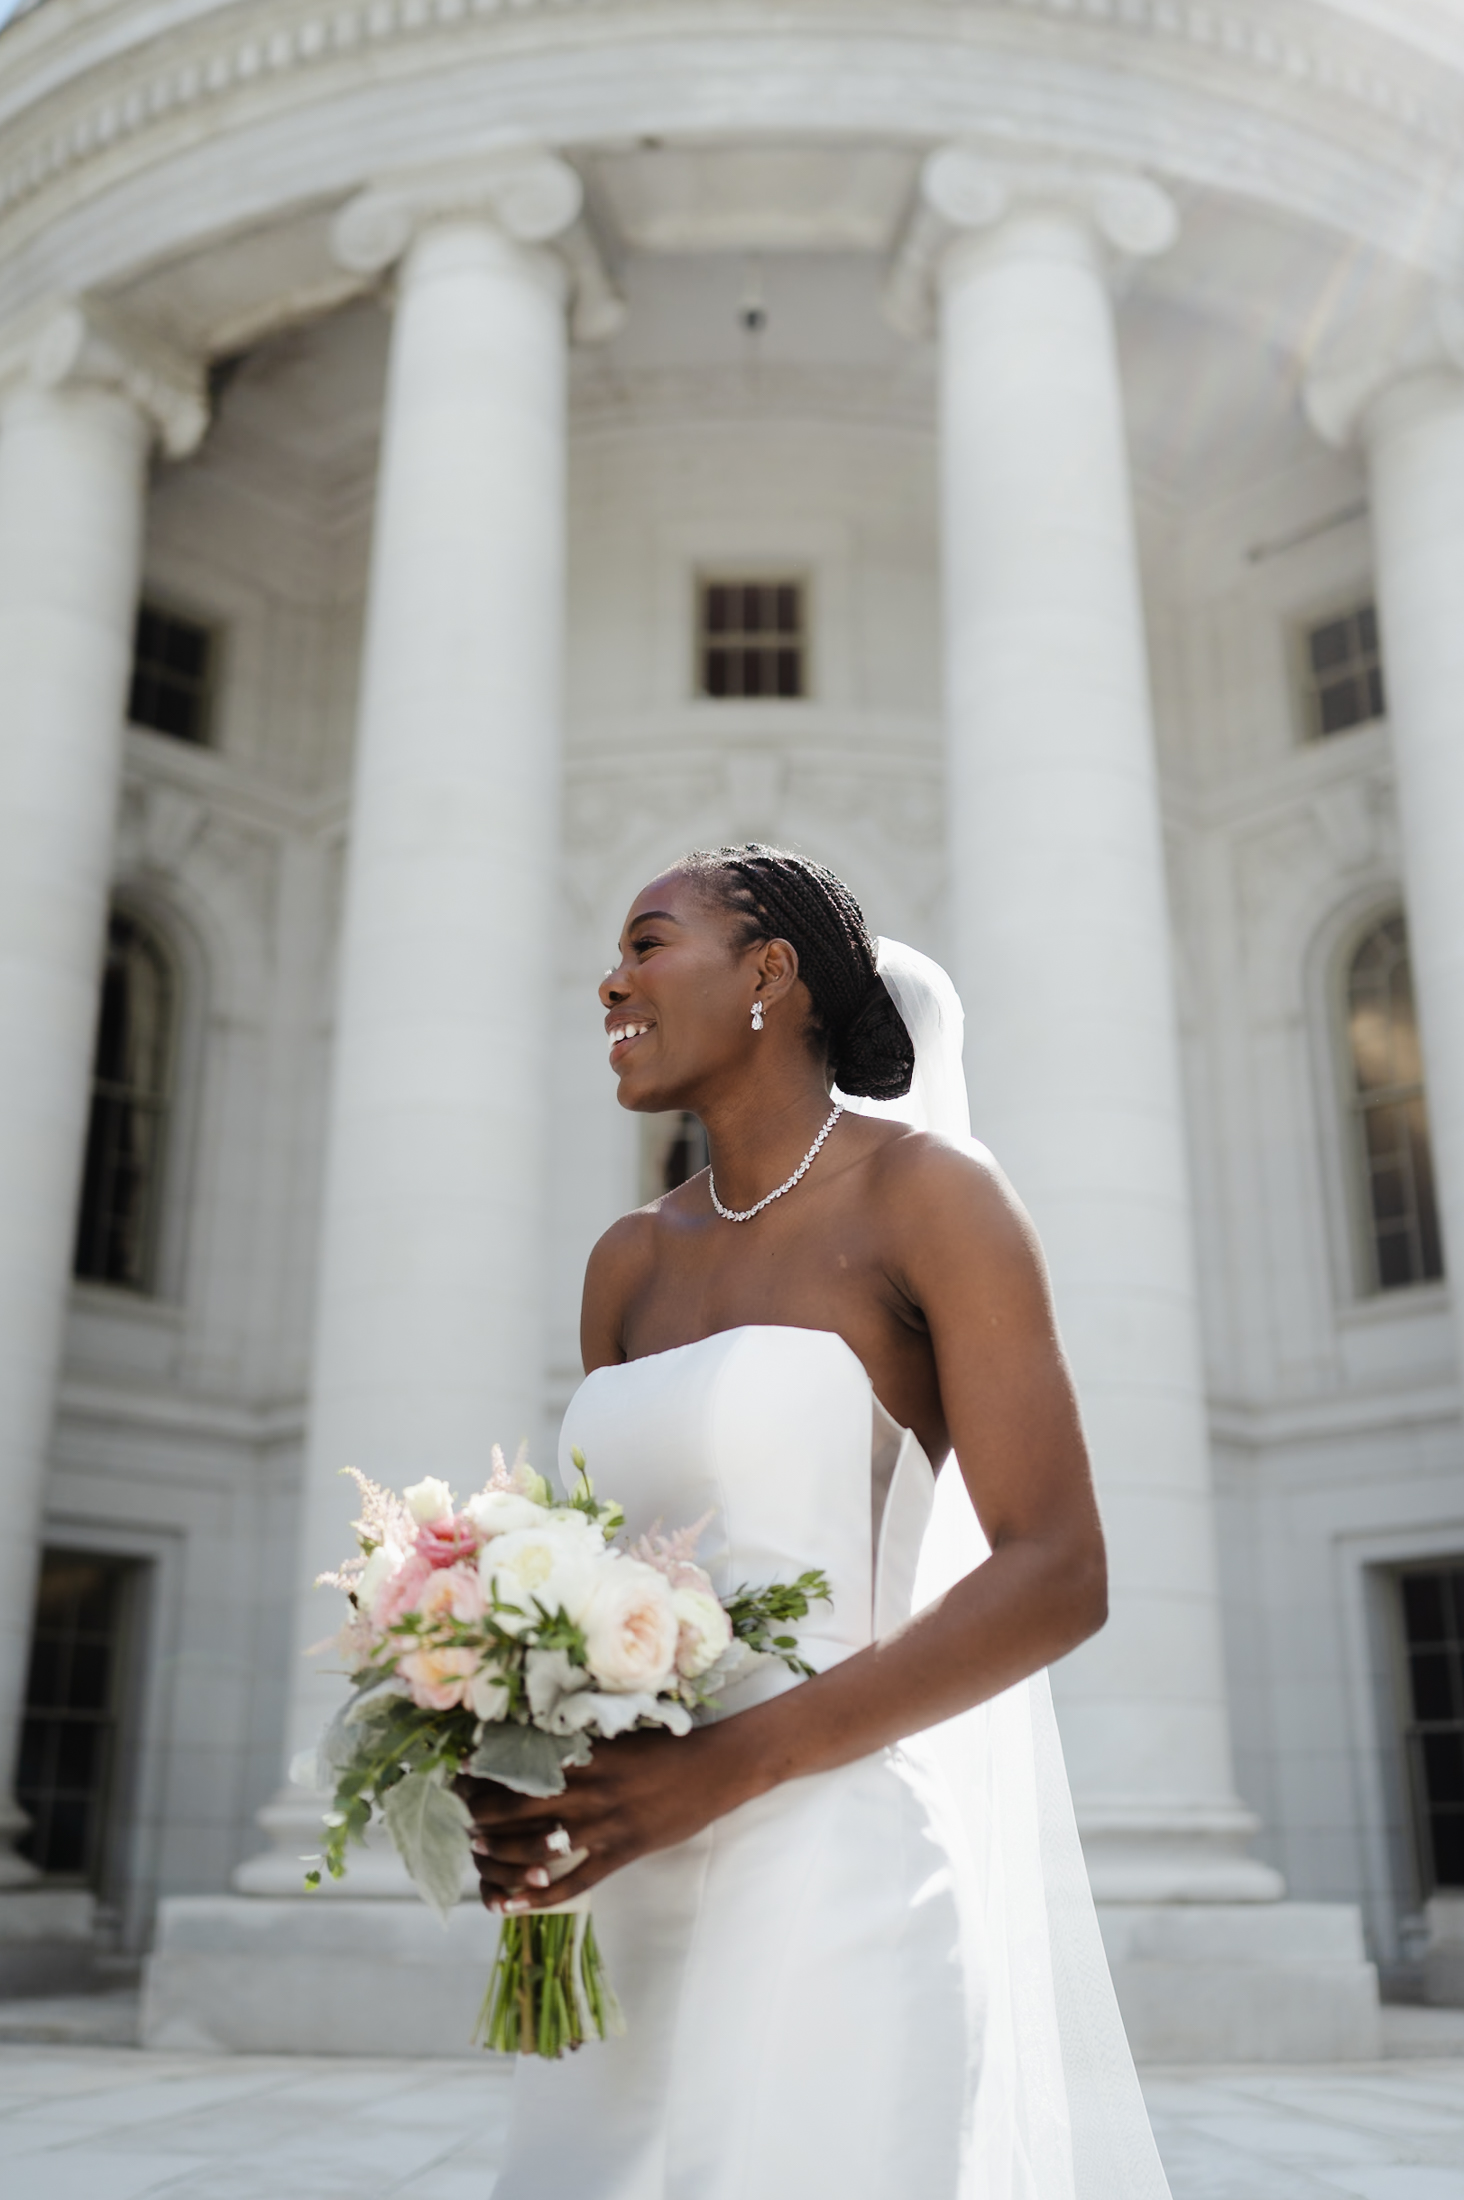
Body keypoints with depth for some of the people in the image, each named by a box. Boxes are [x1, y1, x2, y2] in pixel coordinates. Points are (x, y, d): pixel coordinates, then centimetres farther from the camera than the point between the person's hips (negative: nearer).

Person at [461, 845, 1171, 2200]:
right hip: (640, 1904, 6)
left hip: (843, 1882, -6)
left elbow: (1057, 1580, -12)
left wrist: (722, 1766, -18)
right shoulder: (632, 1263, 14)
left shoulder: (928, 1188, -5)